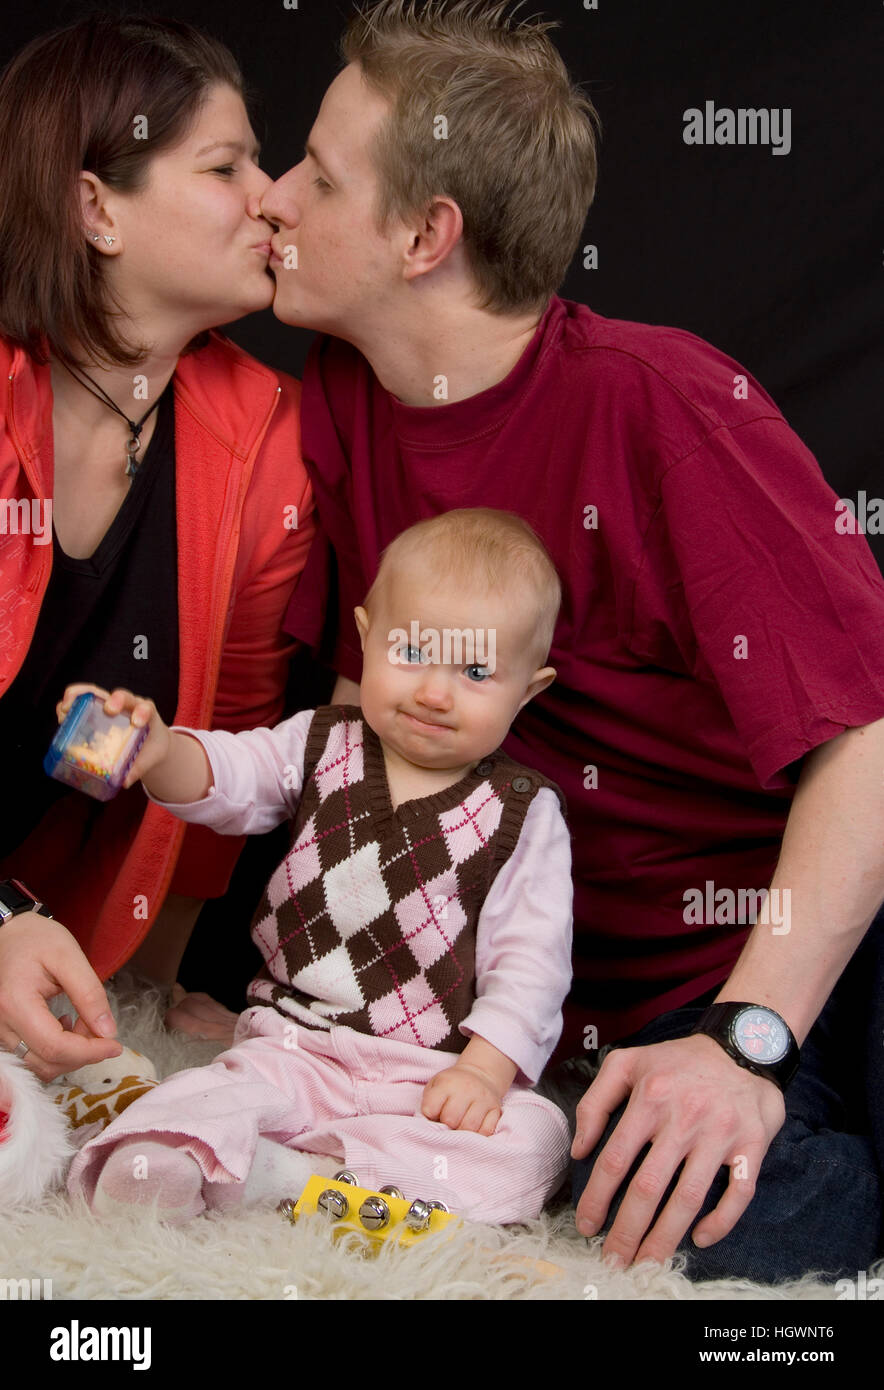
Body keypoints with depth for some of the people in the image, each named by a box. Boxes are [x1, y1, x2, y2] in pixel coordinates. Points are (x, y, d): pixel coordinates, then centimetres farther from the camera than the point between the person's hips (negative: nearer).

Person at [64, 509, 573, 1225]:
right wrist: (160, 751, -32)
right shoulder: (319, 745, 6)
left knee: (532, 1141, -27)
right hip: (296, 1048, 1)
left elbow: (531, 961, -4)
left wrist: (484, 1068, -17)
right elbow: (224, 778, -8)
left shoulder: (525, 814, -1)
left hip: (439, 1072, -1)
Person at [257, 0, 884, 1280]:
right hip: (632, 999, 4)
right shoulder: (335, 406, 3)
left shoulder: (660, 405, -15)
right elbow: (362, 711, 12)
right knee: (741, 1246, -23)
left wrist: (747, 1040, -25)